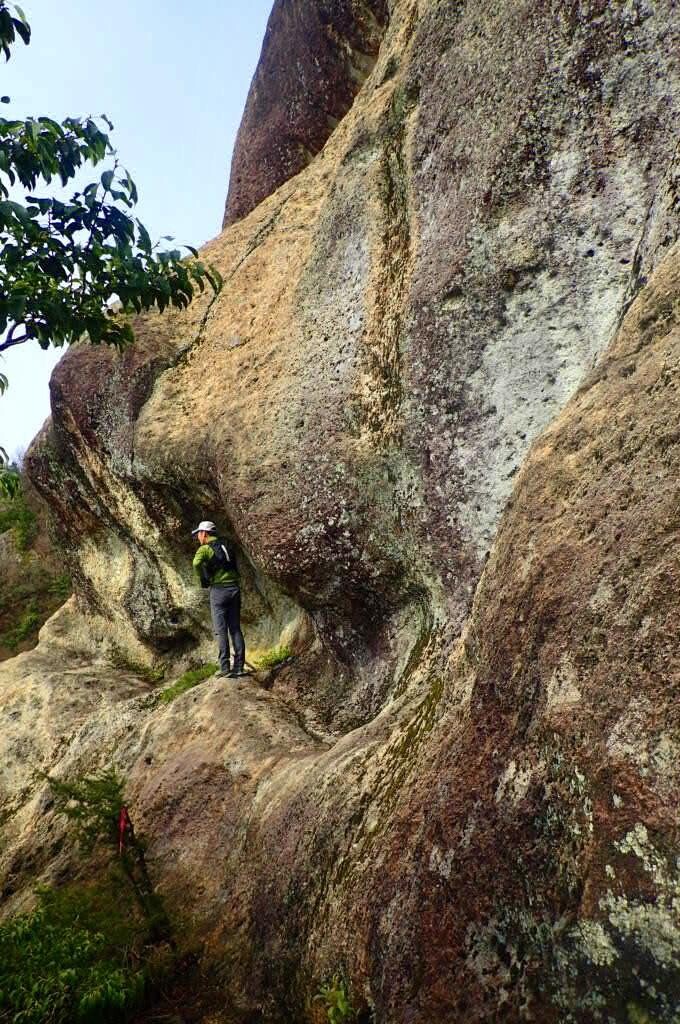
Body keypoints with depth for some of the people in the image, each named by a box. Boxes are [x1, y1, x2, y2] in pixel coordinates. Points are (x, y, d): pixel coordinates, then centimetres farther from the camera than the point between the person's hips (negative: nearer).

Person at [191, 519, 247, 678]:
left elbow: (197, 563, -22)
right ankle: (239, 666, 9)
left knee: (221, 630, -2)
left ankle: (225, 668, -3)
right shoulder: (227, 545, 17)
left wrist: (203, 579, -7)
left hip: (218, 589, -5)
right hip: (234, 588, 6)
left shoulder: (205, 549, -3)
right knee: (235, 628, 9)